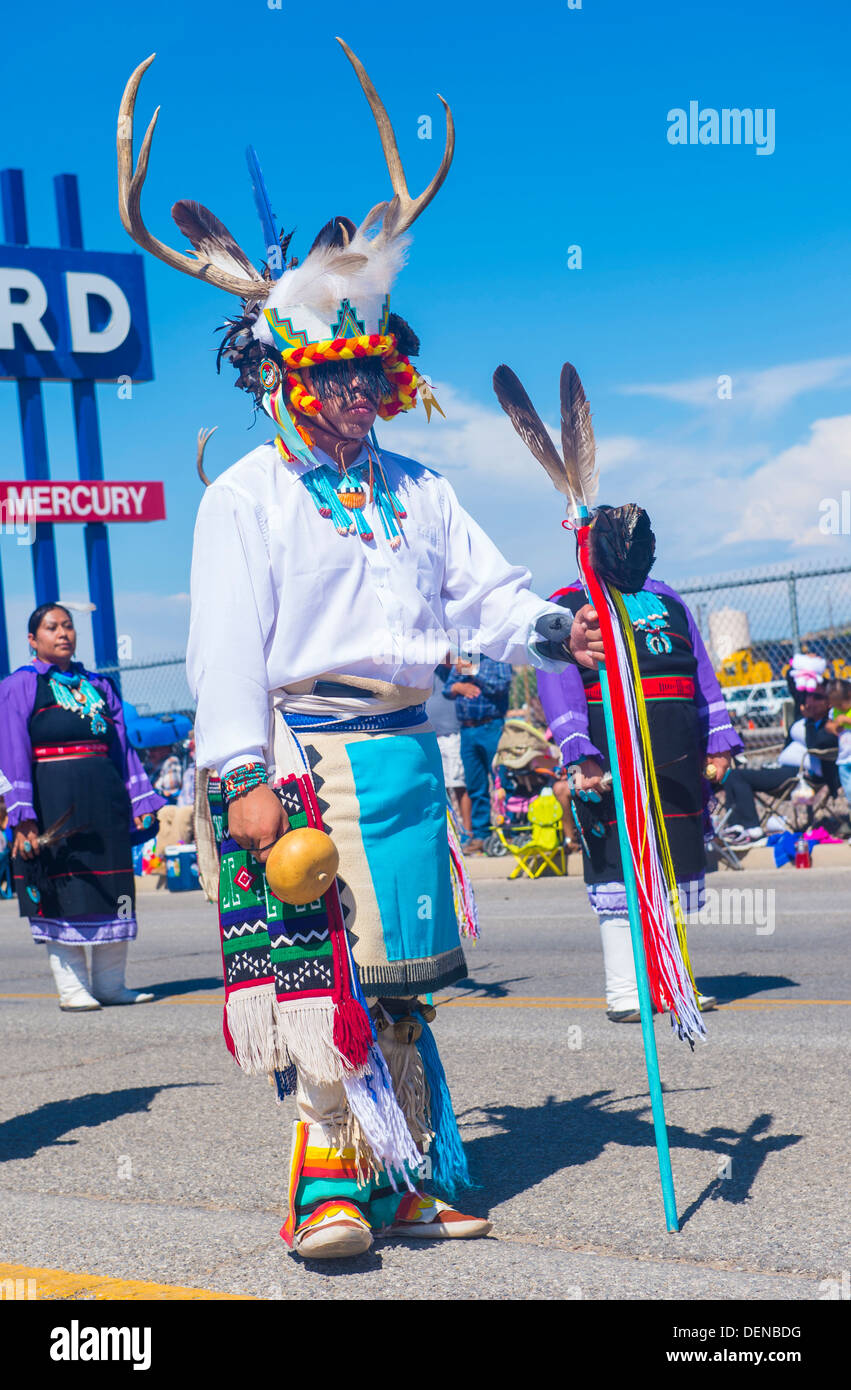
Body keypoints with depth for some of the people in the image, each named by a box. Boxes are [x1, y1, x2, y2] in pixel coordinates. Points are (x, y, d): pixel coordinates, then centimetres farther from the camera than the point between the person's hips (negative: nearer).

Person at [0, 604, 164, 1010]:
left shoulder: (97, 685, 16)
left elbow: (122, 745, 16)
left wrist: (141, 801, 8)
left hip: (105, 801, 5)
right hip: (52, 804, -5)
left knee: (114, 891, 5)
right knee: (62, 897, -2)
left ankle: (110, 984, 14)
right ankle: (72, 988, 5)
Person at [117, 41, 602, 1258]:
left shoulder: (415, 493, 18)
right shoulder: (245, 497, 1)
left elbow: (486, 589, 14)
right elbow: (225, 641, -7)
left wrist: (552, 630, -8)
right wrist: (242, 772, -17)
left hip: (404, 750, 5)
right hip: (303, 748, -5)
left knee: (401, 969, 8)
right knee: (315, 964, -10)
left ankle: (408, 1181, 15)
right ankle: (330, 1184, -4)